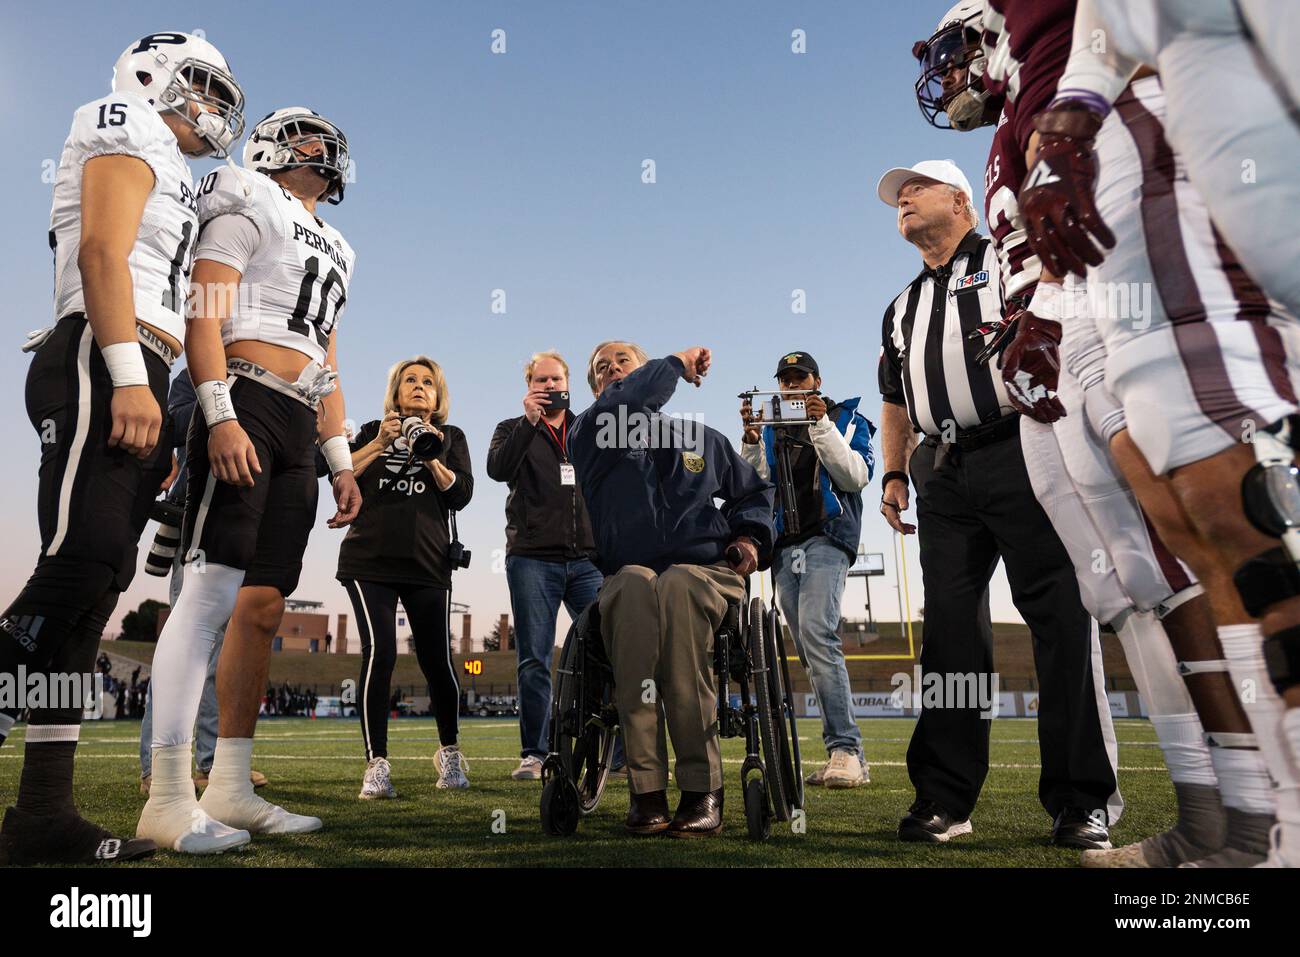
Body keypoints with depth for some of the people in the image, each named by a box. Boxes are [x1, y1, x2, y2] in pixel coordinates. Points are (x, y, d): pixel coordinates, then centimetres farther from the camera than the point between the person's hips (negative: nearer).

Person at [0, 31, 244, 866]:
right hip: (103, 362, -9)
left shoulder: (171, 182, 32)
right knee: (80, 564, -20)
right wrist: (129, 377, -21)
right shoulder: (129, 130, 7)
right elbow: (102, 252, -9)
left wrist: (163, 431, 19)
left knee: (93, 584, 2)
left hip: (134, 381, 9)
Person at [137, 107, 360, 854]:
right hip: (247, 403, -8)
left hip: (298, 433, 8)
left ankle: (231, 789, 8)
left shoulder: (331, 251, 29)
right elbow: (203, 315, -7)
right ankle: (168, 798, -13)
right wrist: (221, 418, -20)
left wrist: (342, 462, 19)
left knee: (265, 605, 3)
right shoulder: (250, 208, 7)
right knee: (216, 589, -15)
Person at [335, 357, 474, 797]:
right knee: (379, 653, -14)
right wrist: (379, 444, -7)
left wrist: (431, 458, -11)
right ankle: (376, 764, -6)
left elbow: (461, 494, 2)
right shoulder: (373, 431, 17)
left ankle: (449, 752, 21)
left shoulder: (450, 437, 16)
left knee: (436, 659, -2)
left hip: (428, 564, 0)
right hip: (369, 559, 0)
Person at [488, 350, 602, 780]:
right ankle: (534, 754, 9)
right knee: (534, 661, 1)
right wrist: (529, 422, -15)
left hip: (588, 559, 1)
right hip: (533, 559, -1)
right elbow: (498, 468, -9)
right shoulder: (514, 430, 12)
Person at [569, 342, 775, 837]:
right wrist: (676, 364, 3)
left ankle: (703, 787, -36)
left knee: (676, 585, -36)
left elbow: (754, 490, 30)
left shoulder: (701, 439, 21)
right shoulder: (588, 437, 12)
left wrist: (751, 534, 10)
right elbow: (619, 408, -11)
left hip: (707, 572, 1)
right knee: (634, 584, -38)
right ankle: (646, 788, -37)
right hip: (628, 577, 0)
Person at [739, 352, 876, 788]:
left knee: (816, 633, -24)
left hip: (826, 538, -5)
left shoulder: (848, 419, 11)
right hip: (785, 546, 5)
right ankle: (847, 757, 8)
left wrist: (822, 425, -11)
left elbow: (856, 475, -4)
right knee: (813, 649, 3)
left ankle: (844, 748, -23)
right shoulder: (771, 428, 22)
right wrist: (752, 439, -2)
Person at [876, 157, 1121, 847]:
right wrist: (894, 474, 17)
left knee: (1060, 617, -8)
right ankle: (944, 798, 8)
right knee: (949, 629, 3)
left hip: (1021, 452, -5)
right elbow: (895, 401, 28)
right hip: (943, 474, 6)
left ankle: (1083, 802, 0)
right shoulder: (902, 309, 26)